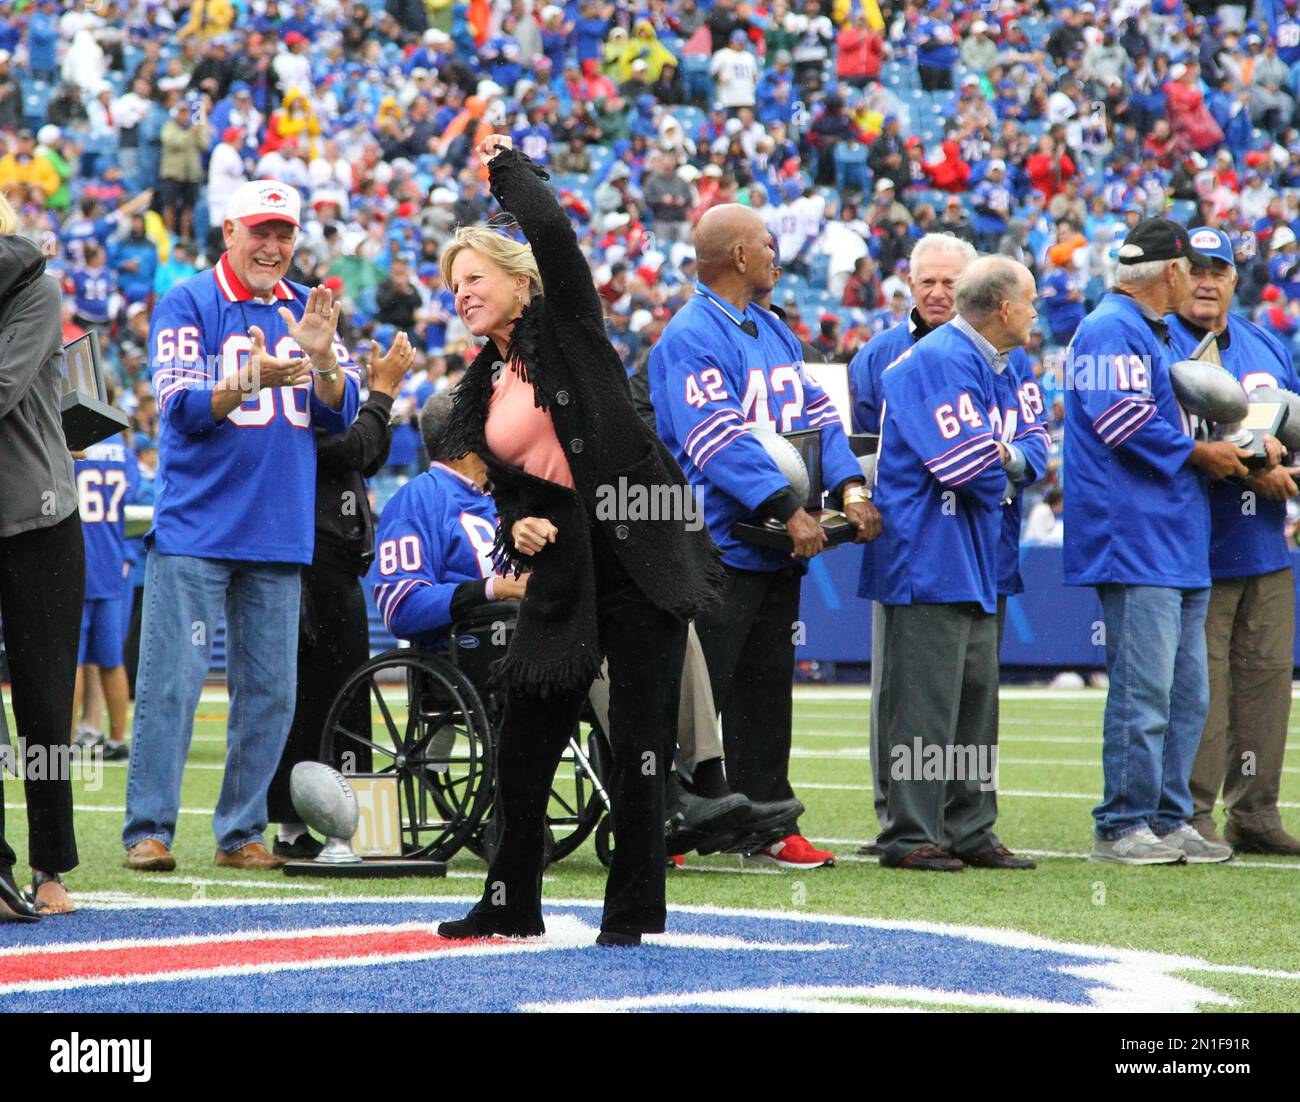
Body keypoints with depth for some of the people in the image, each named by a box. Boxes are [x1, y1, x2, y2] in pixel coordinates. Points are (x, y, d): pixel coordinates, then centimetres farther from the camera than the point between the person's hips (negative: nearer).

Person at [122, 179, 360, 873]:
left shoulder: (307, 310, 12)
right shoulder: (186, 306, -1)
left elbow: (341, 414, 5)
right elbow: (181, 409, -10)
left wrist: (320, 356, -14)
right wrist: (249, 383, -28)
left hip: (281, 533, 5)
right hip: (194, 530, -5)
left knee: (270, 690, 5)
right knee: (172, 680, -10)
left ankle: (241, 834, 12)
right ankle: (147, 830, -6)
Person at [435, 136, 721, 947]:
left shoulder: (568, 326, -1)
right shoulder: (484, 385, 16)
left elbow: (552, 230, -18)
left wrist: (507, 165, -2)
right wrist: (517, 525, -2)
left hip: (640, 546, -7)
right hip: (563, 561, 7)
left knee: (639, 735, -4)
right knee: (526, 735, 8)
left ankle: (634, 909, 2)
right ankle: (512, 904, 18)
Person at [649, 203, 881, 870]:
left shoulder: (773, 331, 16)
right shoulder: (692, 338, -14)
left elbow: (814, 414, 12)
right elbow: (720, 440, -22)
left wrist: (849, 488, -5)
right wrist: (789, 510, -26)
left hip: (776, 551, 9)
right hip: (717, 548, -9)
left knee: (767, 693, 13)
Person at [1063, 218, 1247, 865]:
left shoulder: (1156, 335, 23)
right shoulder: (1111, 331, -9)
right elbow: (1123, 421, -20)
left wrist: (1238, 454, 11)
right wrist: (1200, 453, -12)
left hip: (1179, 543, 10)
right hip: (1134, 540, -10)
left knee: (1186, 695, 11)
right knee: (1143, 692, -10)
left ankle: (1170, 822, 16)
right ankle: (1122, 829, -6)